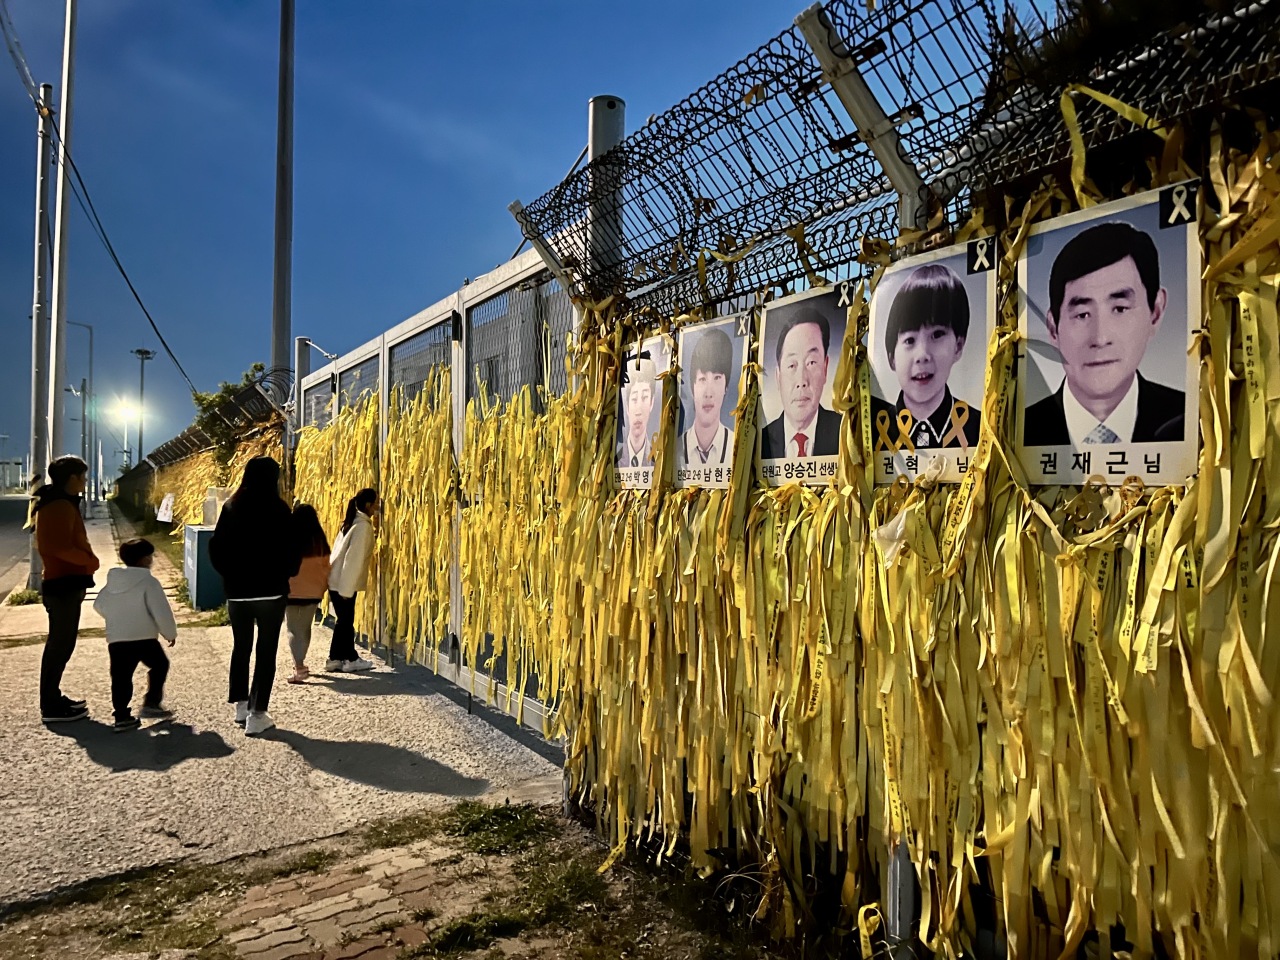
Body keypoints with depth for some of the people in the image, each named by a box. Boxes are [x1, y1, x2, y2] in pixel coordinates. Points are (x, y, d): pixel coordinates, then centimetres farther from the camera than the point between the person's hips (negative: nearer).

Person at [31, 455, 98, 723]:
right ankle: (51, 707, 2)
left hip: (63, 582, 10)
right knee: (61, 644, -4)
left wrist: (85, 559, 7)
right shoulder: (61, 505, -17)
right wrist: (90, 561, -11)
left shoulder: (56, 503, 15)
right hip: (65, 583, -10)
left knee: (60, 643, 16)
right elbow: (61, 547, -24)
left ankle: (52, 698, 25)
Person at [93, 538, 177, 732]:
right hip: (144, 638, -5)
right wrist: (171, 633, 5)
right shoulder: (148, 582, -9)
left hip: (115, 640, 5)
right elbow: (162, 612, -10)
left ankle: (122, 716, 3)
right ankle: (152, 703, 11)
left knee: (121, 677, 7)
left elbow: (99, 605, 22)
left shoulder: (112, 581, 12)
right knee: (159, 665, 16)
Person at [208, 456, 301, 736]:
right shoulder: (278, 510, -11)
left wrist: (230, 574, 18)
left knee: (241, 647, 18)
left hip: (237, 591, 4)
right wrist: (285, 575, 8)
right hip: (270, 591, -4)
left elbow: (216, 548, 5)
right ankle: (257, 715, 1)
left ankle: (241, 705, 26)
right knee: (266, 651, 1)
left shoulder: (231, 508, 2)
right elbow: (291, 550, -11)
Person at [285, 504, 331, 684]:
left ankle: (299, 668, -9)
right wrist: (323, 586, 17)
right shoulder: (320, 540, -3)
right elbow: (325, 566, 5)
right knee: (305, 628, 18)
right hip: (313, 591, 4)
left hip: (291, 590, -4)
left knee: (294, 630, 1)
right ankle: (300, 663, 31)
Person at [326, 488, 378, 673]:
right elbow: (354, 558, -20)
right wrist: (347, 588, -18)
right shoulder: (363, 526, -16)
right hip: (343, 582, -9)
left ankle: (336, 659, 20)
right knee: (346, 620, 2)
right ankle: (350, 659, 13)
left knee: (344, 620, 14)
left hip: (336, 580, 9)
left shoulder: (353, 522, 12)